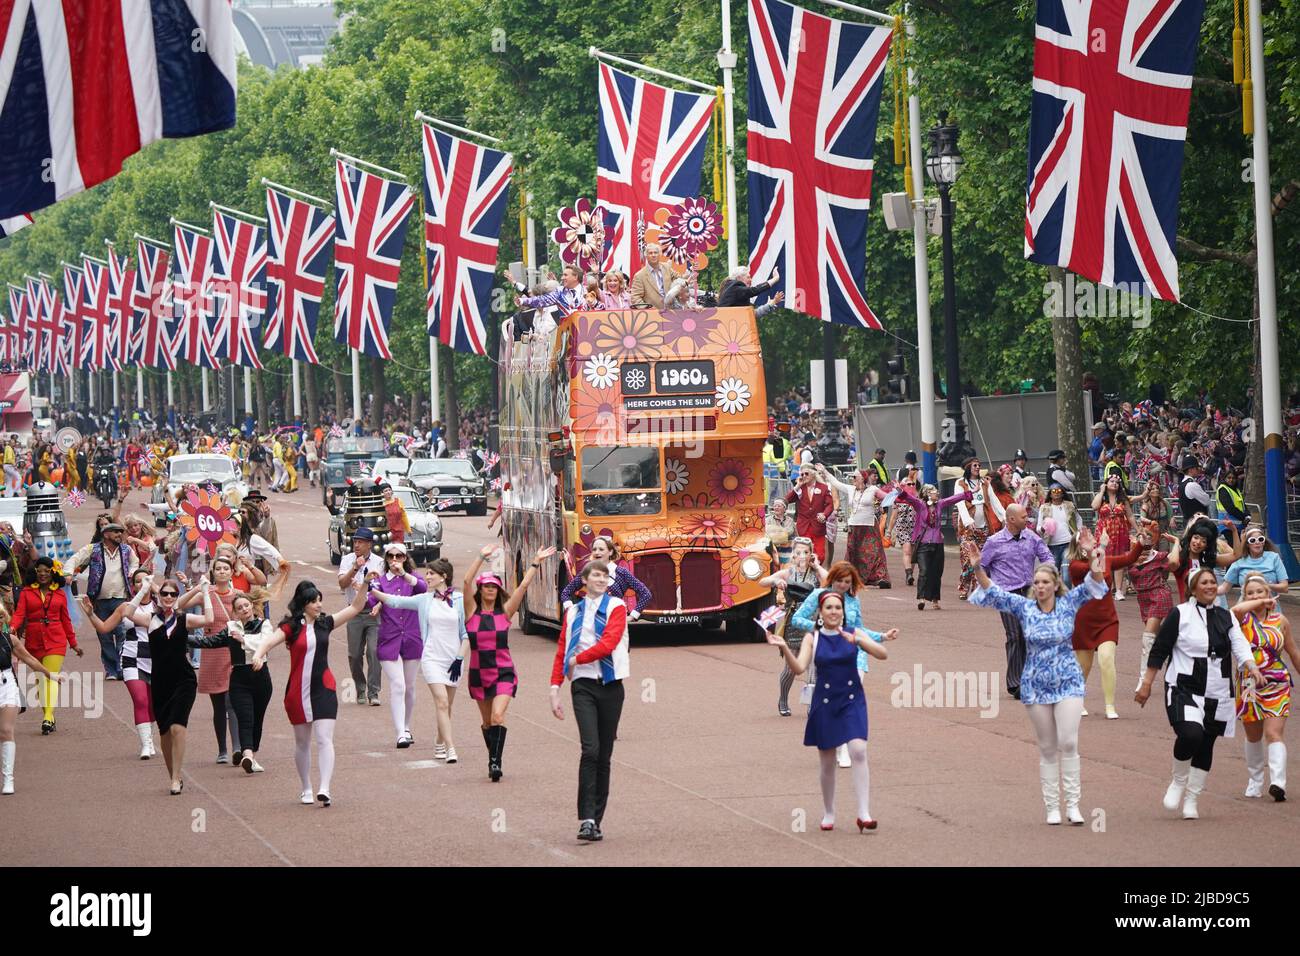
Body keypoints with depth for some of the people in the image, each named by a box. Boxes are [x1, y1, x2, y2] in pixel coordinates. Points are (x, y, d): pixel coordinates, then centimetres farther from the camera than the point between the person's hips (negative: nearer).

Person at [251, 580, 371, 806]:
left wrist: (364, 584, 0)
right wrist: (259, 654, -38)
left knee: (324, 739, -12)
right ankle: (306, 790, 25)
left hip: (324, 690, 1)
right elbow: (271, 641, -17)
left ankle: (324, 790, -20)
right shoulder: (291, 627, -4)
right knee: (302, 742, 11)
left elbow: (355, 608, 11)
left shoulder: (325, 623, 5)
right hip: (298, 692, -1)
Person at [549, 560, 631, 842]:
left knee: (604, 756, 4)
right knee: (590, 749, -16)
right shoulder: (573, 612, 12)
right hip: (583, 686, 0)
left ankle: (595, 821, 11)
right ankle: (586, 819, -18)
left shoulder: (616, 607, 3)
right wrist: (555, 688, 1)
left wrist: (578, 659, -5)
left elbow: (608, 644, -11)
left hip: (610, 685, 0)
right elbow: (561, 651, 10)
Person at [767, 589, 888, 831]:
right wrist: (784, 648, -29)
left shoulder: (853, 633, -1)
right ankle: (828, 814, 26)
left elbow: (883, 654, -11)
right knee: (827, 761, 8)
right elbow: (799, 668, -12)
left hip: (852, 700, -1)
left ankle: (864, 813, -18)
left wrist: (857, 641, -26)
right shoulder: (813, 639, -1)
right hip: (825, 702, 1)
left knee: (858, 750, -18)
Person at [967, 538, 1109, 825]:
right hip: (1036, 686, 1)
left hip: (1068, 683, -1)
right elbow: (993, 593, -5)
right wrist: (978, 568, -21)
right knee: (1047, 748, 6)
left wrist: (1097, 572, -39)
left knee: (1068, 743, -11)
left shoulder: (1068, 604, -2)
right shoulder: (1024, 607, 0)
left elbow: (1090, 588, -16)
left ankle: (1072, 805, -6)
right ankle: (1052, 808, 10)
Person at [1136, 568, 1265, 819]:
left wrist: (1253, 668, -21)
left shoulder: (1226, 617, 10)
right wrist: (1146, 685, -2)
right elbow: (1158, 651, -1)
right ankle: (1178, 781, 1)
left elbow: (1240, 646, -2)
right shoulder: (1180, 615, -3)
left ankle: (1191, 799, 22)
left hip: (1218, 694, 5)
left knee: (1206, 746, 7)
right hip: (1184, 690, -5)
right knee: (1190, 734, -25)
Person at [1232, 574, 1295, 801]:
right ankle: (1255, 782, 29)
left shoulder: (1280, 621, 4)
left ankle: (1277, 783, -23)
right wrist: (1261, 603, -15)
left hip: (1277, 684, -1)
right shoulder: (1244, 618, -2)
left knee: (1274, 733, -14)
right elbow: (1236, 610, -28)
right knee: (1253, 736, 13)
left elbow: (1293, 652, 16)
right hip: (1248, 684, 1)